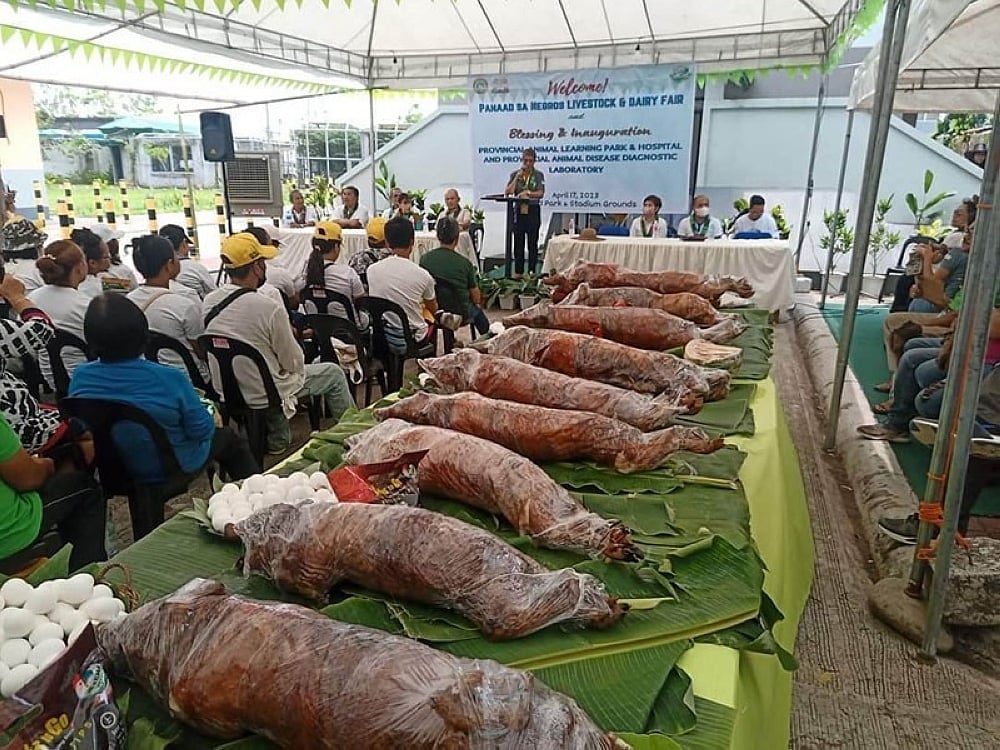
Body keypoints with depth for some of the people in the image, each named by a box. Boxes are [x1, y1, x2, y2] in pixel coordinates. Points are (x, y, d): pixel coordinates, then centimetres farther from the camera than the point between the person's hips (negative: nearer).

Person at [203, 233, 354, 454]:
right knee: (334, 373, 10)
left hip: (223, 391, 7)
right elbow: (294, 363, -16)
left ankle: (277, 440, 38)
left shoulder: (209, 302, -7)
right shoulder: (269, 309, -26)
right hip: (261, 396, -7)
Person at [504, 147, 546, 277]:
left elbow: (541, 193, -9)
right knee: (518, 242, 4)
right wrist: (518, 177, -9)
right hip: (519, 211, 2)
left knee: (532, 243, 0)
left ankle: (532, 272, 6)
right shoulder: (515, 174, 6)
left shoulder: (538, 175, 2)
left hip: (533, 211, -2)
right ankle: (518, 271, 12)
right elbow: (507, 192, -5)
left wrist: (527, 193, -22)